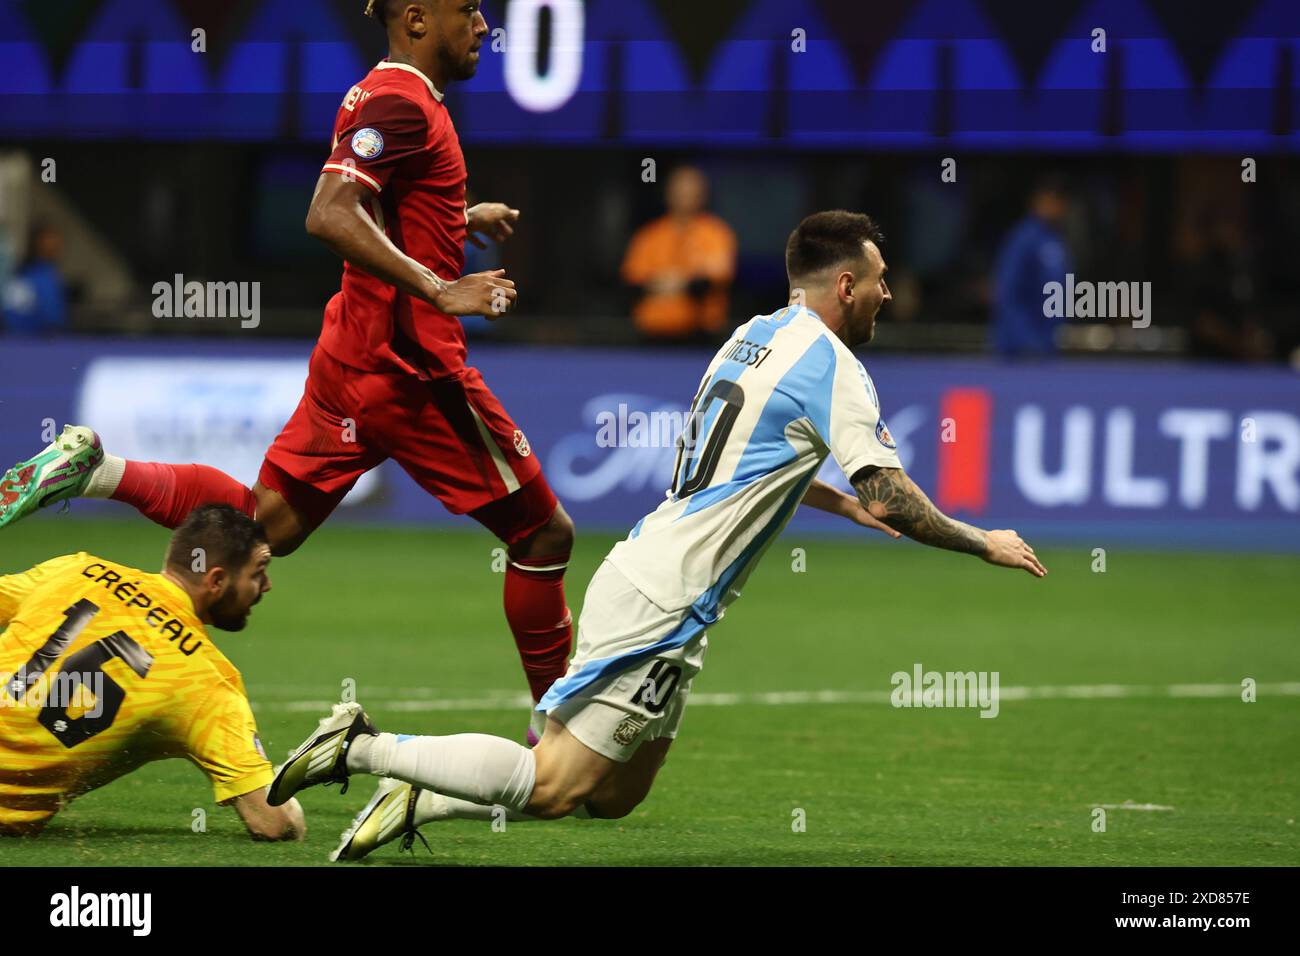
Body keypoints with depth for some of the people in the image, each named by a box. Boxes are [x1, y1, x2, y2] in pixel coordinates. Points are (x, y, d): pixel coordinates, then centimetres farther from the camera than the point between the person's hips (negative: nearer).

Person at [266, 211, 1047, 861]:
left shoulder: (754, 336, 16)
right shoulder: (832, 366, -12)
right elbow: (893, 500, -16)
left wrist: (846, 504, 32)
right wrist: (985, 545, -2)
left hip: (645, 579, 10)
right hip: (660, 605, -10)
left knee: (615, 796, 14)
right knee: (553, 787, -9)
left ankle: (417, 800, 11)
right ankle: (364, 749, -6)